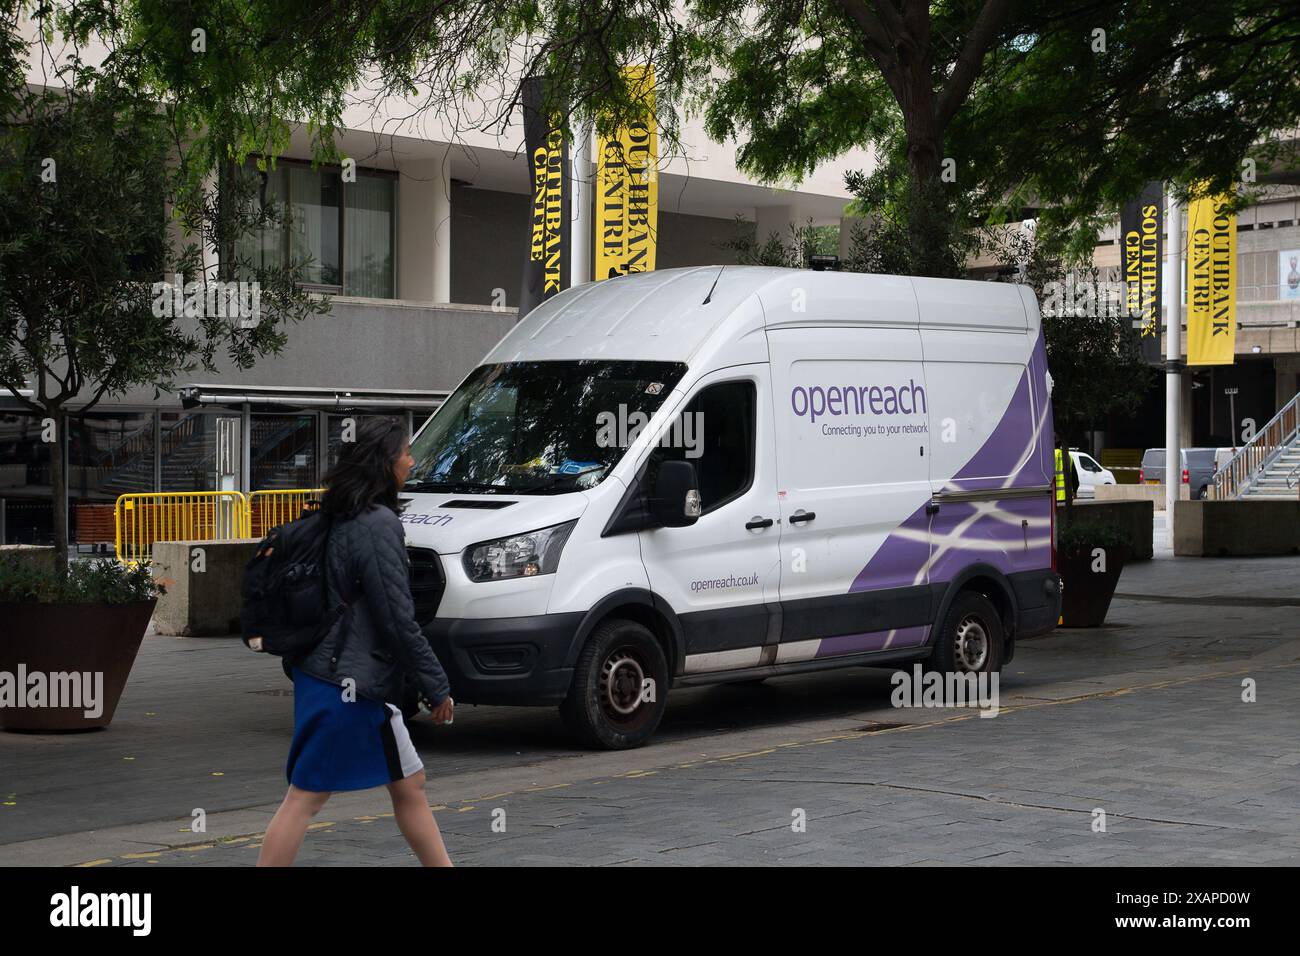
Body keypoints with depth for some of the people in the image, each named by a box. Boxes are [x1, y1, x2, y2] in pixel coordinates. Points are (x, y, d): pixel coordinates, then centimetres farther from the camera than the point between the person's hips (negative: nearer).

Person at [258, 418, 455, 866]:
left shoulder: (342, 520, 10)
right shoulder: (379, 525, -18)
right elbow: (398, 622, -19)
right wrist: (437, 687, -11)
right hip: (349, 684, -10)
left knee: (409, 785, 15)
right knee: (305, 798, -6)